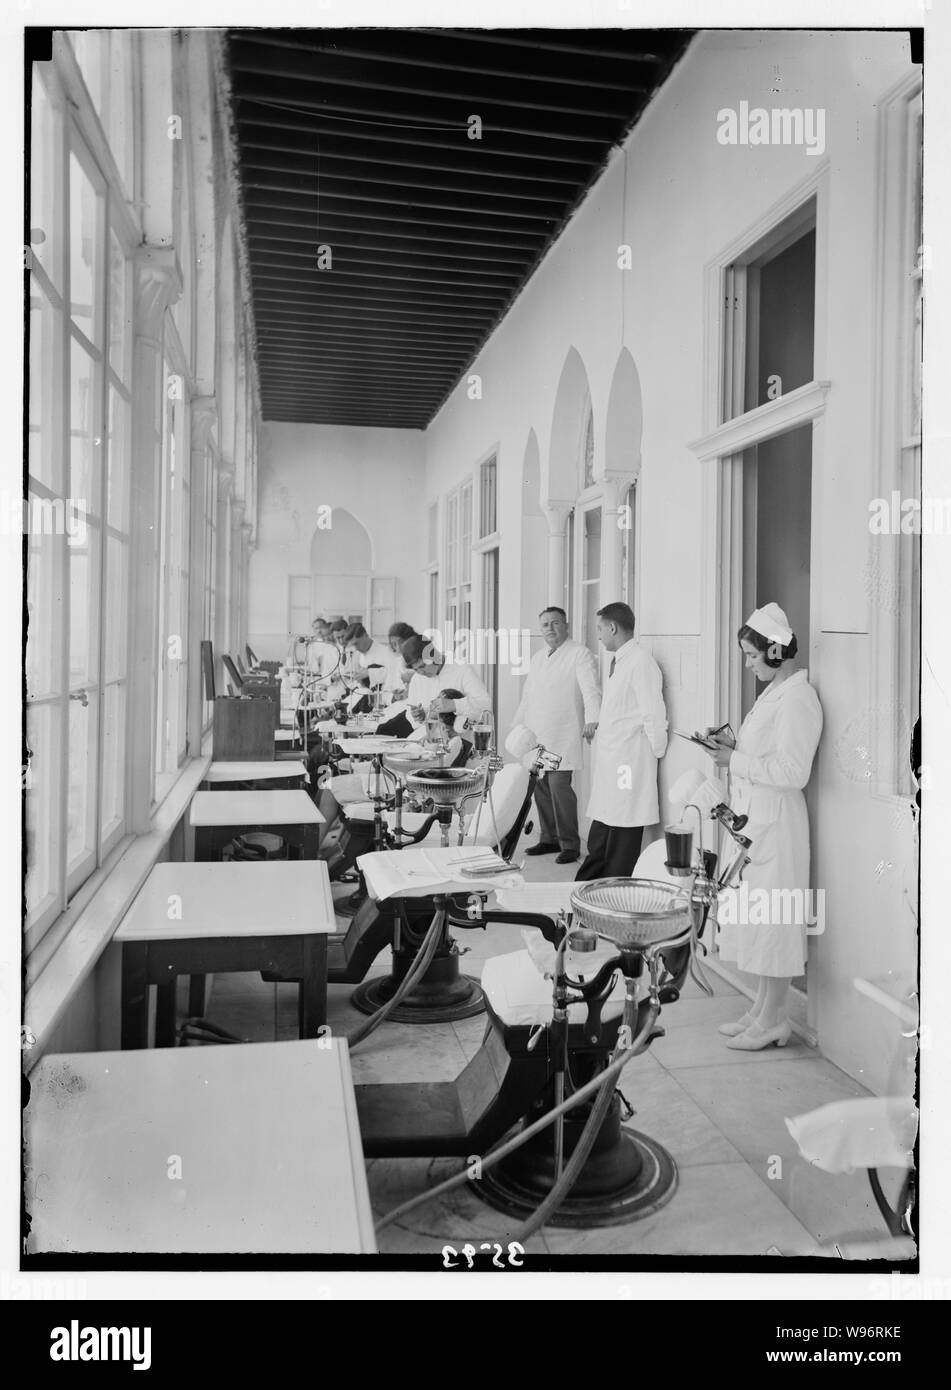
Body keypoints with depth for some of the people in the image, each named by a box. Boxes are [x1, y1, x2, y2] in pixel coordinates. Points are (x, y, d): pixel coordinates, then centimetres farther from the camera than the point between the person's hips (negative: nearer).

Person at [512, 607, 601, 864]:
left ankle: (570, 845, -1)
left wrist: (592, 719, -30)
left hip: (563, 738, -6)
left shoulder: (580, 655, -3)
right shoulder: (538, 658, 20)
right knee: (541, 788, 6)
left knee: (559, 786, -12)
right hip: (536, 737, 7)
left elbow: (591, 690, -15)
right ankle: (550, 839, 19)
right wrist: (517, 726, 24)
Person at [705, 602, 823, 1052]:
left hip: (776, 820, -10)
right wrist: (734, 746, 7)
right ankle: (761, 1009, 27)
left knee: (773, 918, 0)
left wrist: (736, 761, -16)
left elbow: (793, 772, -22)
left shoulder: (798, 699, -17)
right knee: (759, 915, 15)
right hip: (754, 817, 10)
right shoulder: (773, 692, 13)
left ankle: (772, 1020, 12)